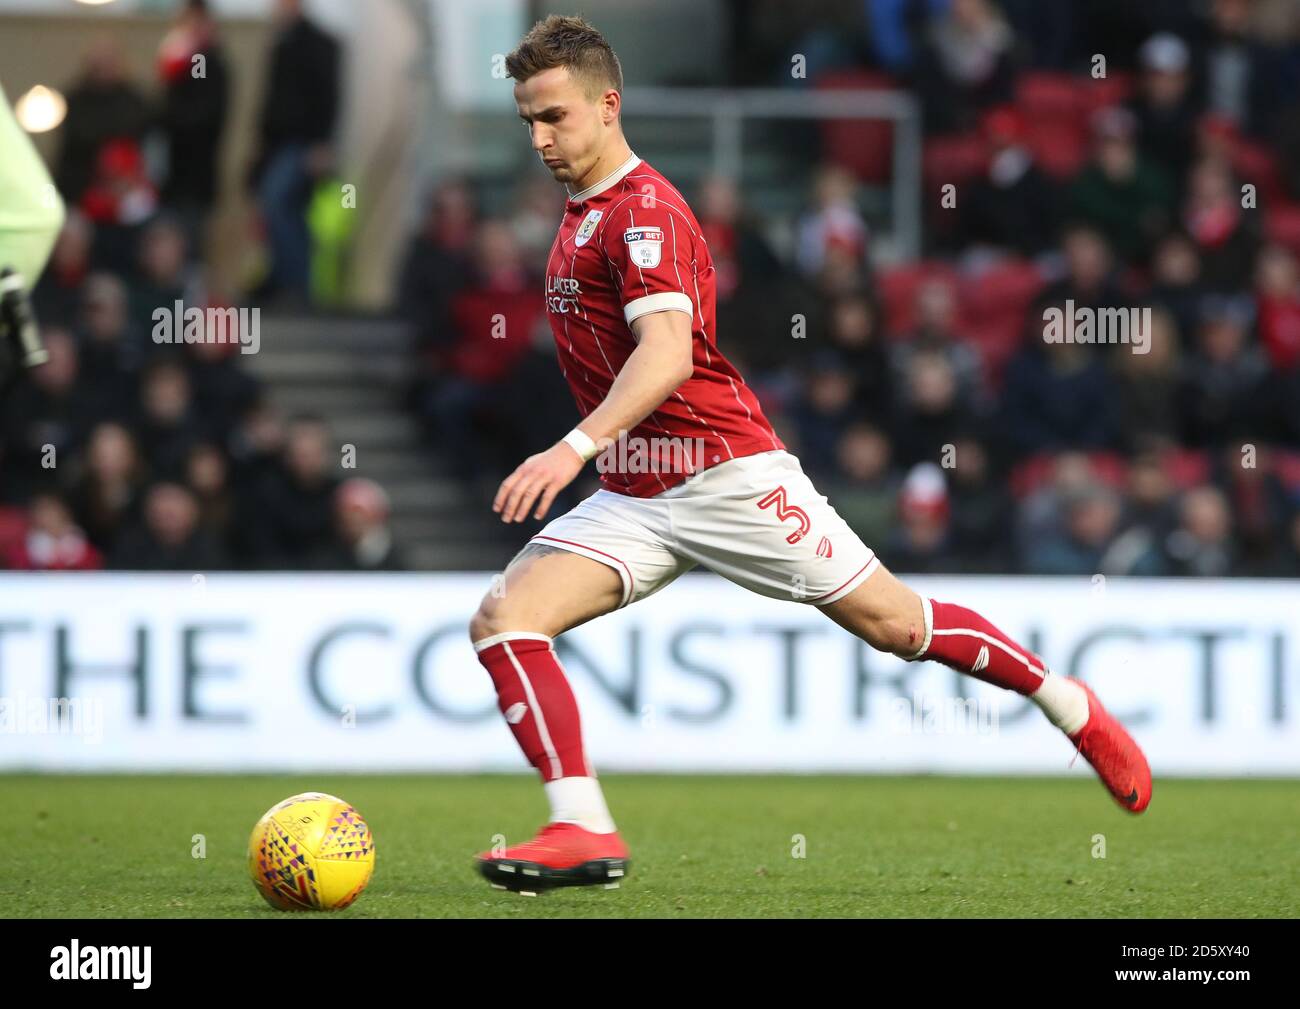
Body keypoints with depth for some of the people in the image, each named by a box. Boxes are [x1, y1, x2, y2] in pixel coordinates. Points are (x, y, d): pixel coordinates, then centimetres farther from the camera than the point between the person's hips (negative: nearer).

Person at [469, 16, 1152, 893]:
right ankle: (584, 832, -16)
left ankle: (1077, 711, 21)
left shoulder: (643, 209, -14)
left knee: (898, 624, 0)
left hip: (726, 478, -8)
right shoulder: (582, 214, 15)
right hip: (633, 498, 8)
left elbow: (667, 355, -29)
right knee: (502, 620, -12)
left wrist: (577, 447, -41)